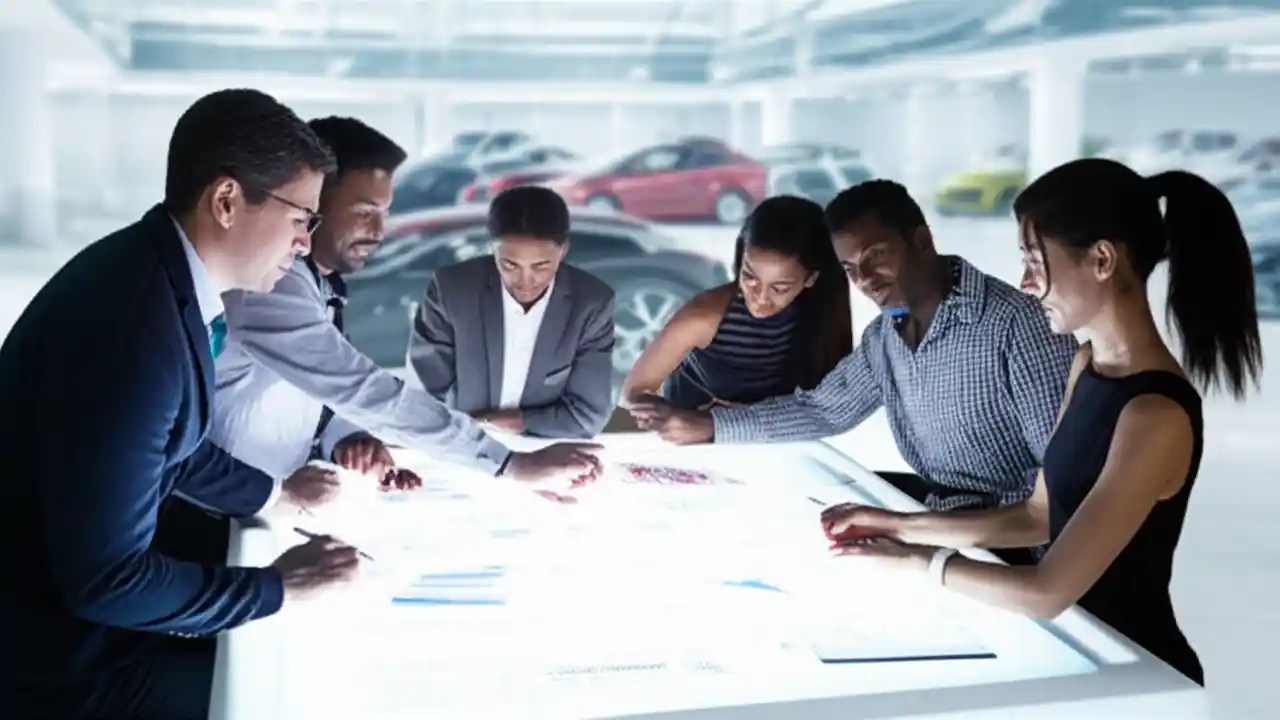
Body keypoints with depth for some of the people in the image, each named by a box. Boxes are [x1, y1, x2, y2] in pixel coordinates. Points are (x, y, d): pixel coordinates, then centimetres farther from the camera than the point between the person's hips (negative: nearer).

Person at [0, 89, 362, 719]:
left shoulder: (157, 277, -2)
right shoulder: (130, 326, -31)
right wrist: (277, 587, -17)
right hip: (59, 659, -9)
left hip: (70, 611, 9)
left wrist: (276, 492, 24)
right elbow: (104, 578, -27)